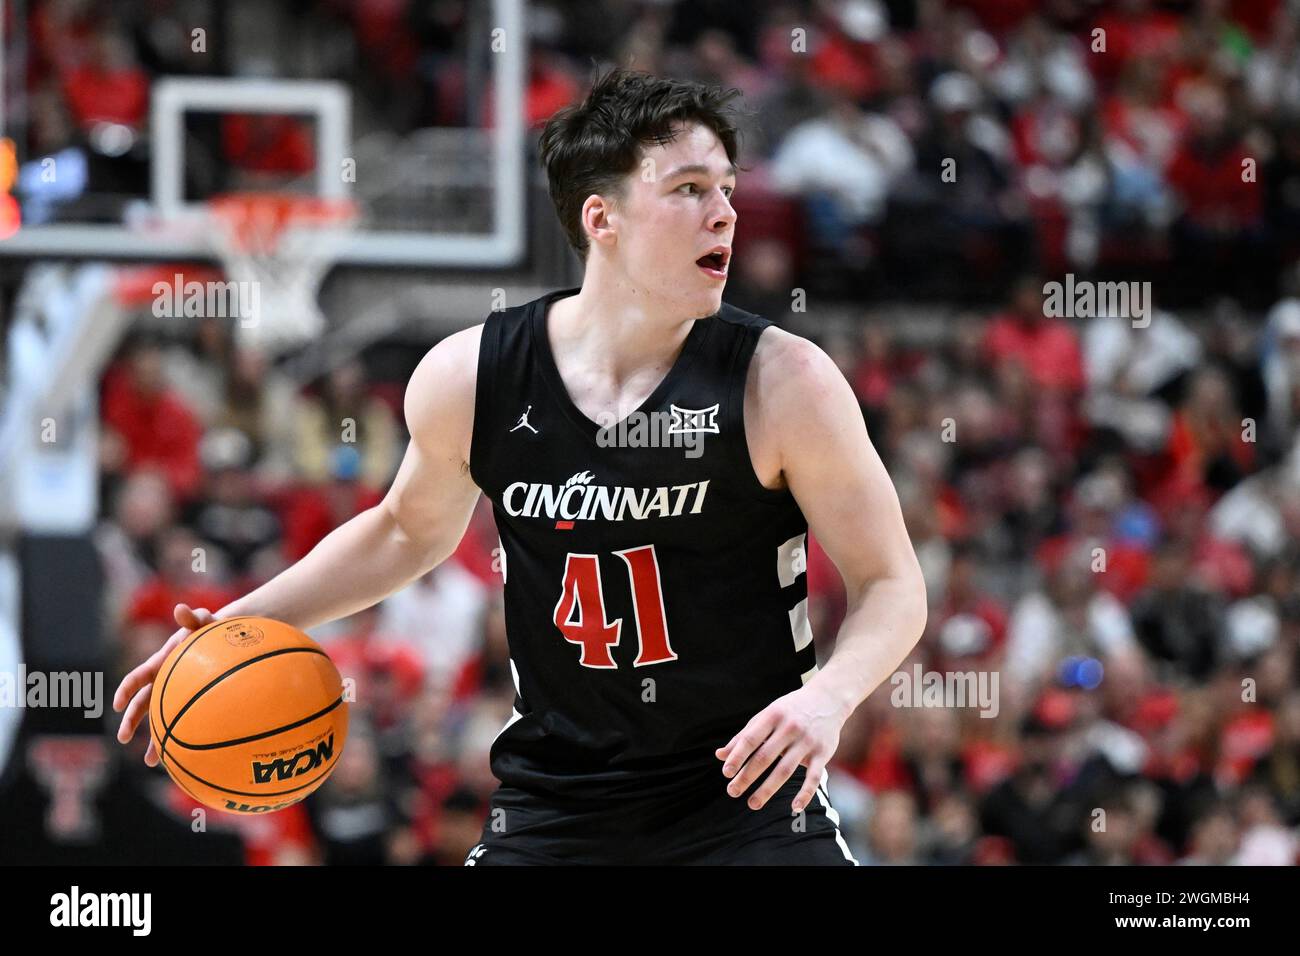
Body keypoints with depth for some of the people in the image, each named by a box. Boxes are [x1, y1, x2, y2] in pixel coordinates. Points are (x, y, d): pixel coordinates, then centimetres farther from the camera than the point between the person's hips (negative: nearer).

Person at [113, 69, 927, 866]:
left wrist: (830, 694, -25)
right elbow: (410, 530, 16)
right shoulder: (468, 378, -6)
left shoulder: (782, 382, -14)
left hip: (746, 801, -2)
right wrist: (245, 622, 8)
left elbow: (892, 584, -6)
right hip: (555, 801, 2)